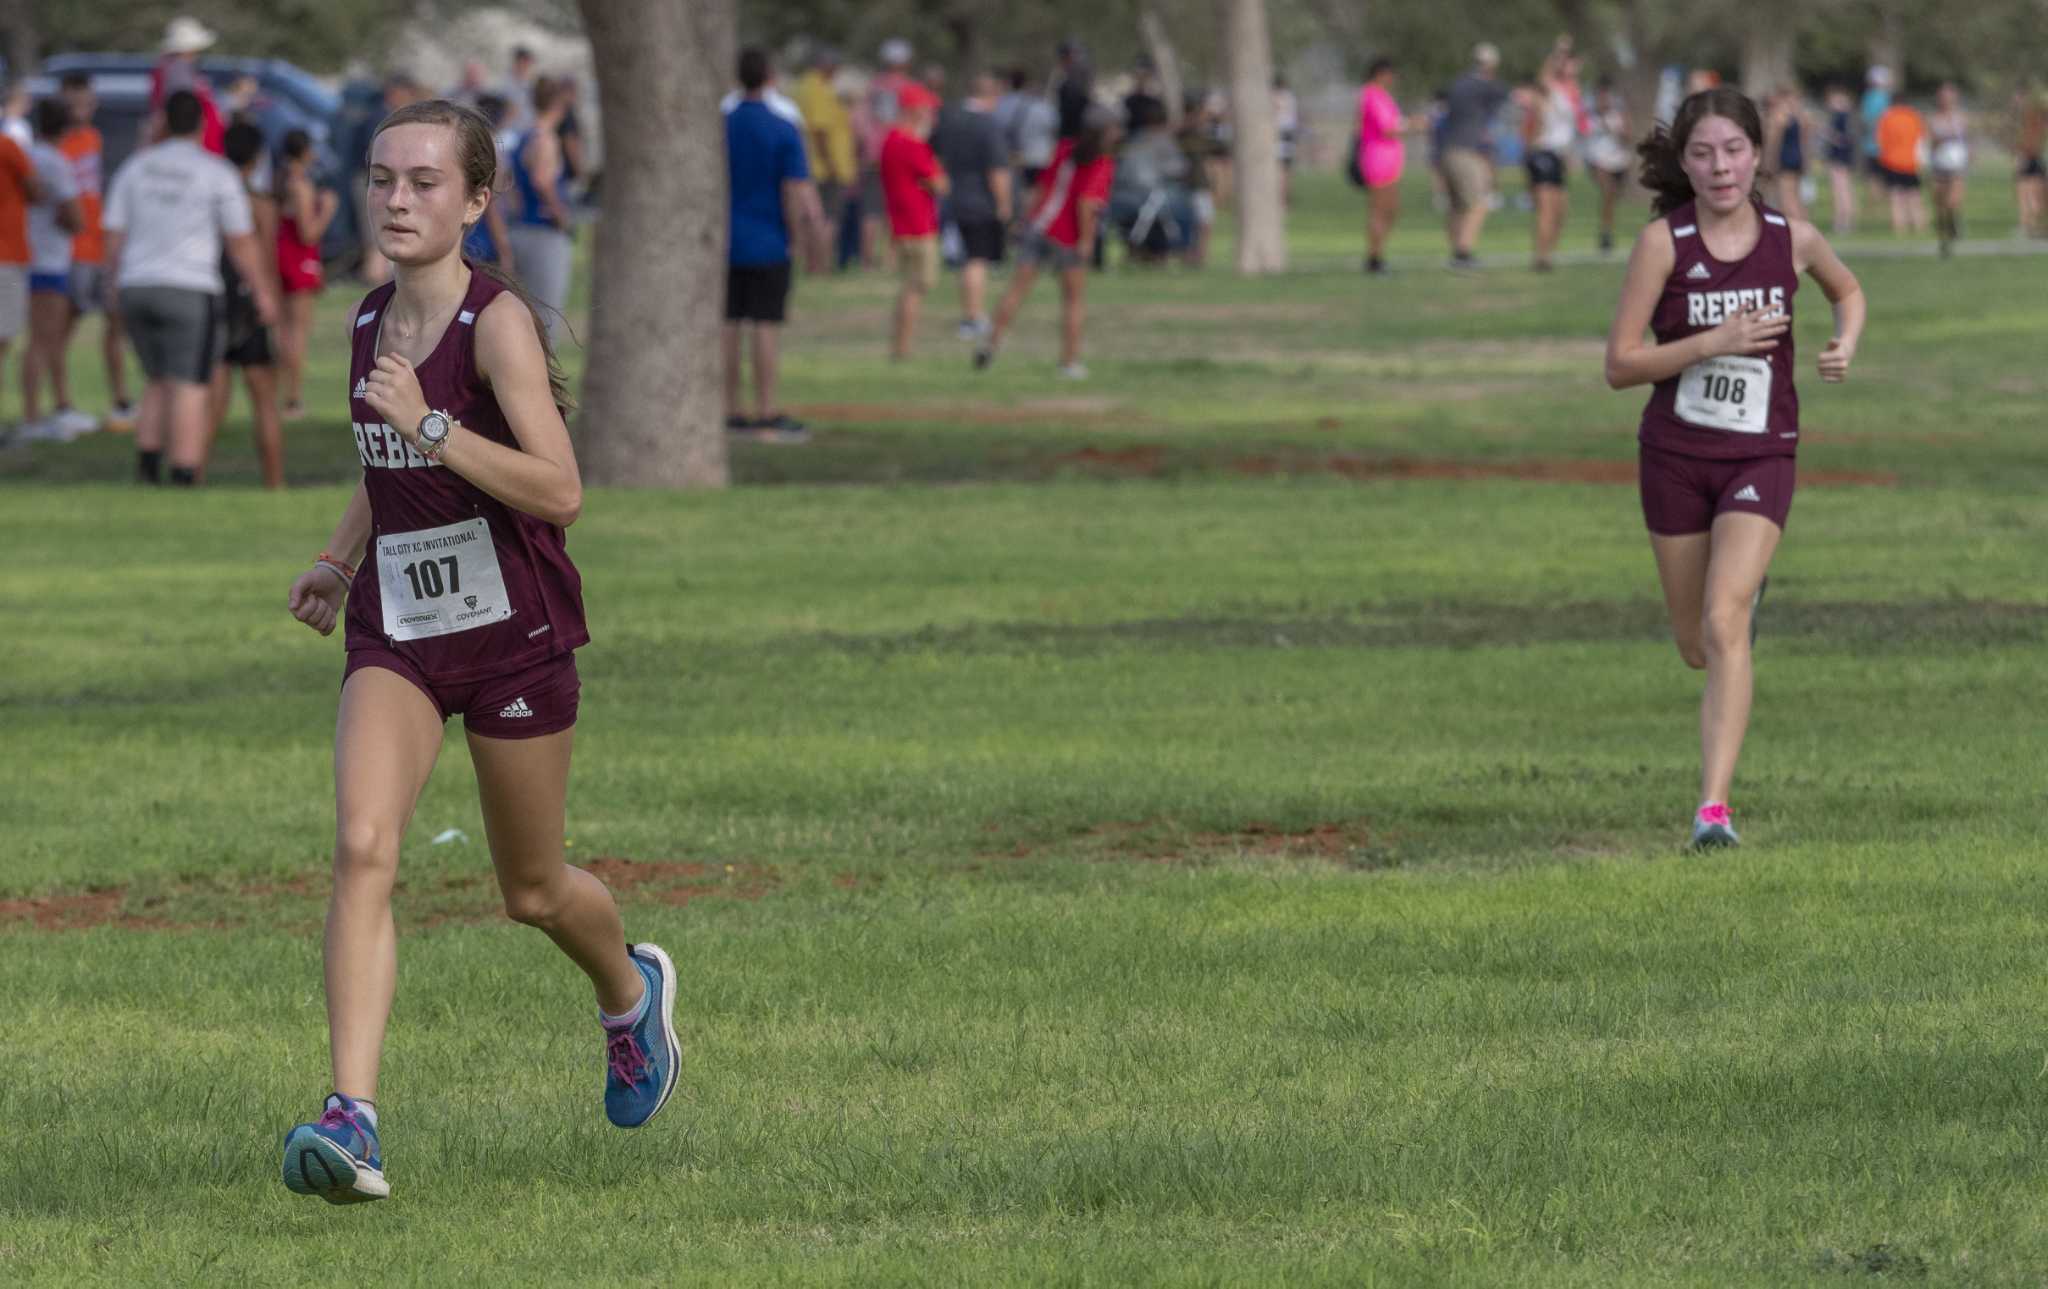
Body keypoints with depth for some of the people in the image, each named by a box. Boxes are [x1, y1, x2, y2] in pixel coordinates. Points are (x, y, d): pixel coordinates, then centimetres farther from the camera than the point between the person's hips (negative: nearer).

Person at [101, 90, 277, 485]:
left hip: (137, 289, 5)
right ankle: (184, 479, -9)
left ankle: (147, 466, 3)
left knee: (161, 383, 18)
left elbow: (114, 237, 8)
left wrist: (117, 283, 20)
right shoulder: (218, 174, -4)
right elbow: (242, 243, -1)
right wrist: (264, 292, 8)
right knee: (191, 390, -2)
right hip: (188, 289, -5)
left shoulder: (135, 167, 8)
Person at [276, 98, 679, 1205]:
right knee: (361, 846, -19)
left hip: (510, 629, -4)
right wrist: (339, 562, 12)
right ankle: (352, 1120, -26)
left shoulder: (497, 322, -14)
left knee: (531, 891, 12)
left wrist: (432, 424, -30)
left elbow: (560, 493, -23)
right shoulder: (369, 322, 6)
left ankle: (630, 991, 47)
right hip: (395, 629, 4)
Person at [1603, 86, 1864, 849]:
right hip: (1675, 454, 1)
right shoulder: (1664, 241, -10)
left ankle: (1714, 806, -20)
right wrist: (1713, 342, -23)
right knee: (1696, 649, 14)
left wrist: (1846, 344, -1)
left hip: (1760, 457, -1)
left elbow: (1846, 290, 20)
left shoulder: (1793, 239, -4)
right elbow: (1620, 365, -11)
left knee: (1723, 626, -19)